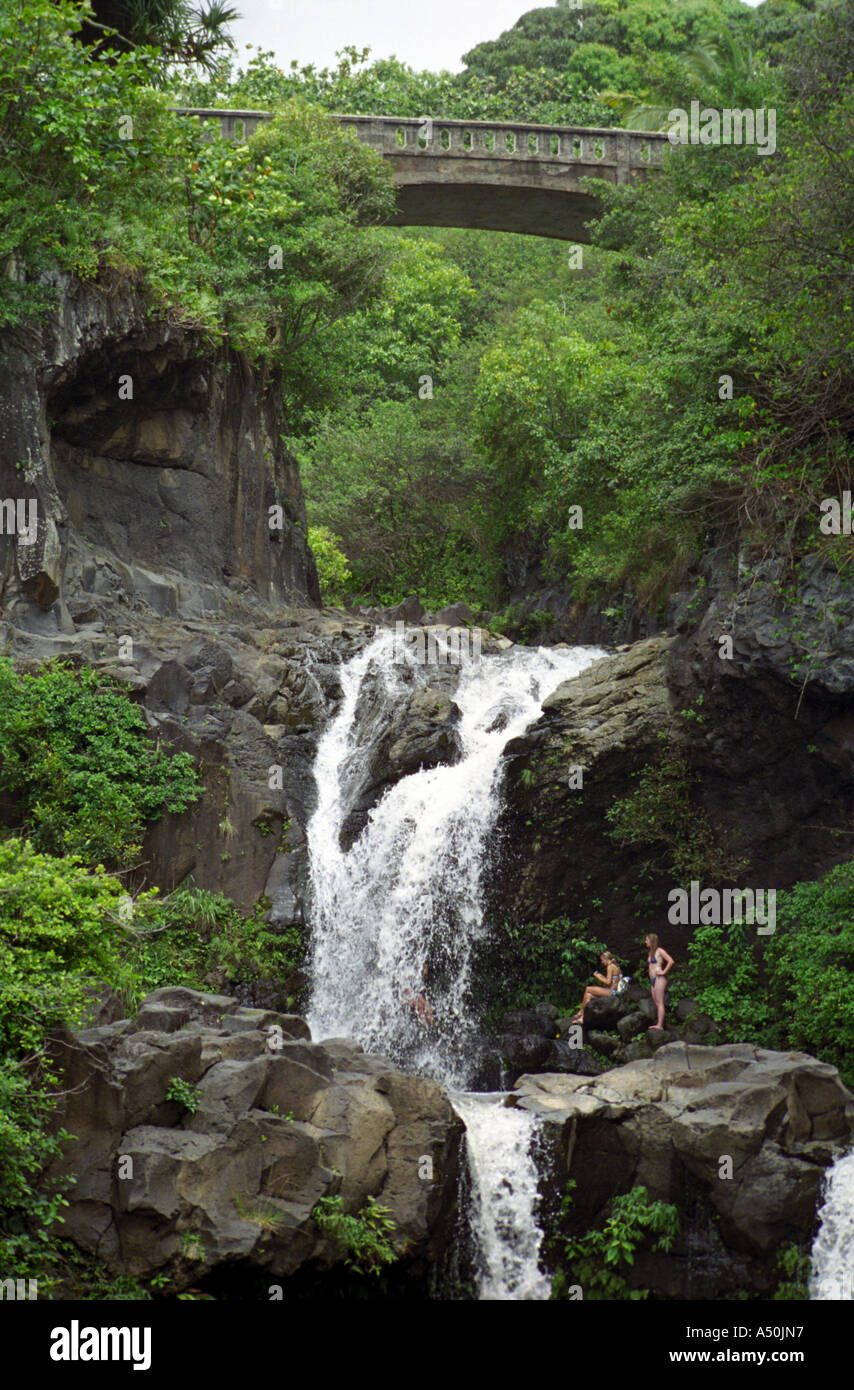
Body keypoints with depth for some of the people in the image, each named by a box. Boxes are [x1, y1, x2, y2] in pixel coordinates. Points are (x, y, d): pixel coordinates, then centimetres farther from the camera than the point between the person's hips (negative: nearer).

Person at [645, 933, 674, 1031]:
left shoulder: (659, 951, -6)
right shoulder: (650, 952, 19)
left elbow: (671, 961, -14)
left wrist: (664, 971, -13)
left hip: (659, 978, -9)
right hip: (652, 979, 9)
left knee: (660, 1003, -11)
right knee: (656, 1003, 6)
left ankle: (660, 1025, -15)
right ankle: (658, 1023, 6)